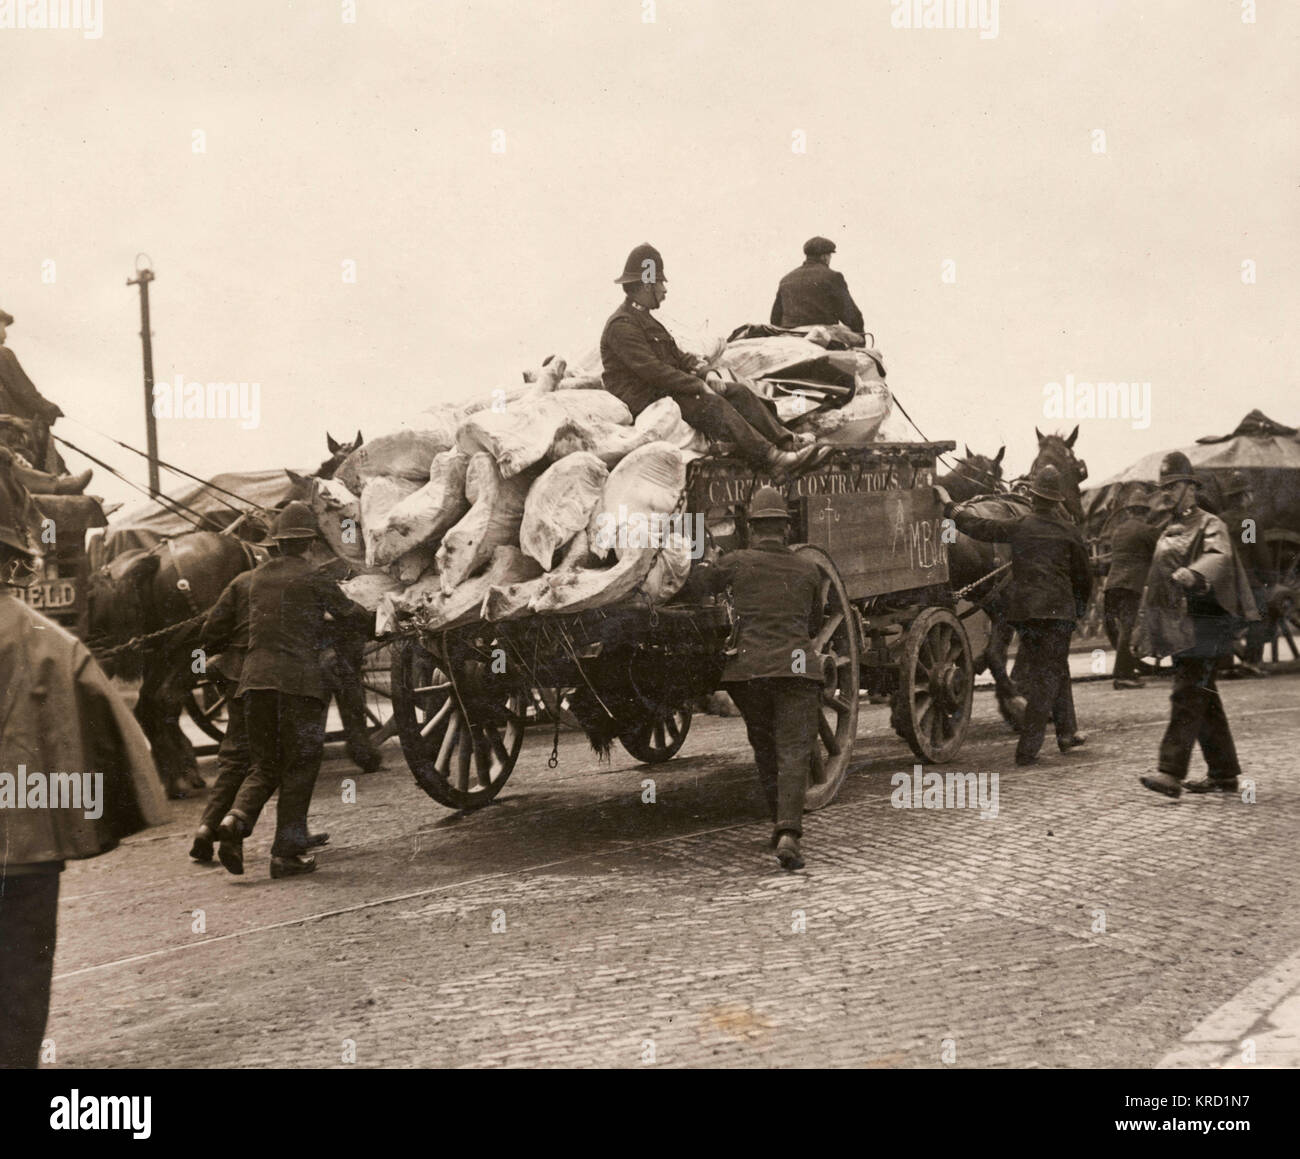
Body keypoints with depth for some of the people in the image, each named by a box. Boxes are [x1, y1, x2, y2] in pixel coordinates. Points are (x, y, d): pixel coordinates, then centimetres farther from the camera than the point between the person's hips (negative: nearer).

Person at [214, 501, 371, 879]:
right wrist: (370, 618, 29)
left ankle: (237, 819, -15)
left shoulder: (257, 578, 13)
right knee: (299, 768, 4)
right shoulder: (313, 579, -3)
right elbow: (349, 613, 6)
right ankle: (287, 853, 3)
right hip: (299, 678, -5)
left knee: (264, 766, 12)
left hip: (256, 678, 5)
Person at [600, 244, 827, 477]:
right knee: (713, 404, -30)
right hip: (645, 402, -10)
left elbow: (676, 356, 20)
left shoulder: (645, 319, 22)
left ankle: (787, 443, -14)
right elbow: (653, 371, -22)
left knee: (739, 391, -3)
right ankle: (771, 458, -38)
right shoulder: (621, 326, -13)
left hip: (665, 389, 10)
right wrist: (699, 386, -21)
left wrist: (706, 373, 0)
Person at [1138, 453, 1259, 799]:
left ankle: (1170, 772, -21)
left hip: (1204, 623, -9)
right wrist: (1147, 622, 27)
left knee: (1188, 696, -15)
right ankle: (1223, 774, 19)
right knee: (1205, 701, 12)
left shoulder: (1210, 526, -6)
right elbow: (1157, 579, 28)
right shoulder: (1169, 532, 19)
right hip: (1178, 626, 9)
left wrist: (1193, 573, -47)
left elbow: (1219, 557, -27)